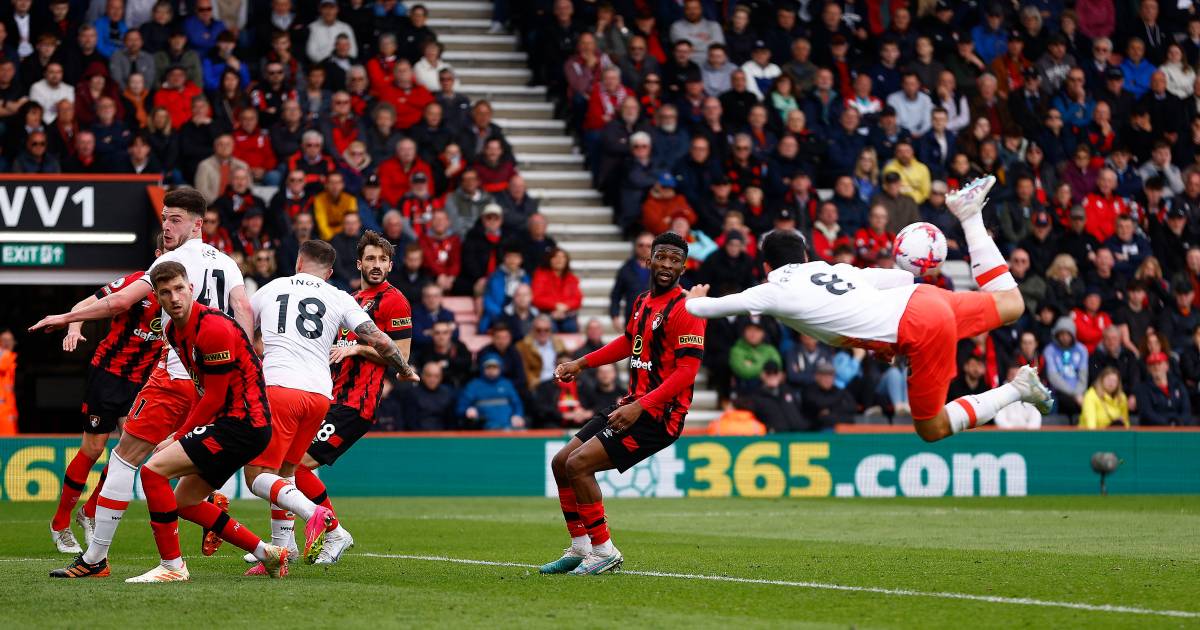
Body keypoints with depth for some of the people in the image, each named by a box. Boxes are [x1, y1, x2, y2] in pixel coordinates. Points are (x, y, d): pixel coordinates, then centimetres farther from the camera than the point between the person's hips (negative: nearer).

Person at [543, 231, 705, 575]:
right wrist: (581, 363, 26)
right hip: (632, 404, 9)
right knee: (560, 462, 9)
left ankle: (604, 551, -8)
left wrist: (640, 407, -28)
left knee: (579, 463, -18)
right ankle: (580, 548, 19)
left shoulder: (684, 310, -15)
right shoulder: (642, 302, 11)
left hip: (658, 414, -9)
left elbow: (687, 370, -22)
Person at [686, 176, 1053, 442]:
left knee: (932, 429, 6)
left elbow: (700, 308, 14)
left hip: (920, 330, -7)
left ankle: (1016, 391, -2)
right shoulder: (836, 269, 20)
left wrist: (695, 298, 36)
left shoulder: (774, 292, 3)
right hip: (924, 295, 7)